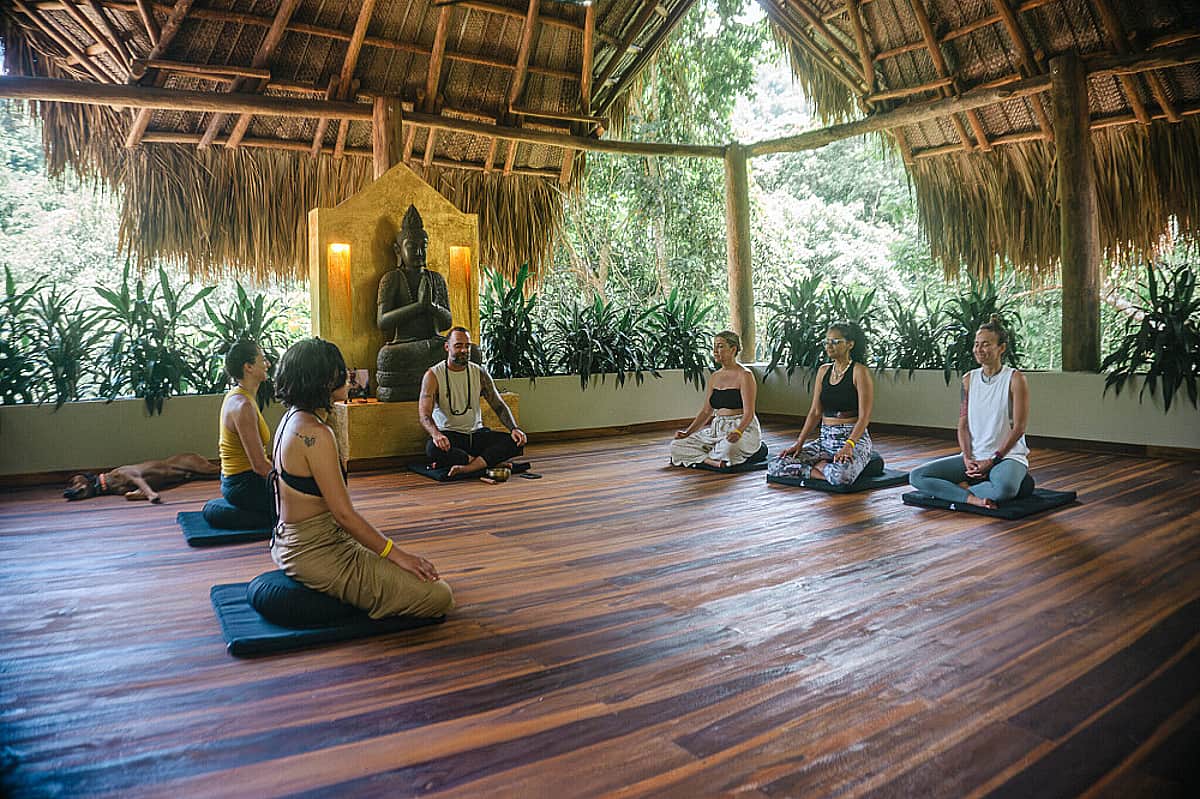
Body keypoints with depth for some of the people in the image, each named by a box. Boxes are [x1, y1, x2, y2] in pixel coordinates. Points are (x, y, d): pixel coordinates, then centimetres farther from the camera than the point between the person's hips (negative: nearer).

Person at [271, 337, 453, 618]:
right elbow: (344, 514, -22)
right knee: (438, 596, -16)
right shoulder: (315, 434, -24)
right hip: (316, 553, -10)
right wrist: (395, 553, -16)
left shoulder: (292, 419, 6)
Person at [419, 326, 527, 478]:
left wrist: (514, 428, -14)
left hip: (476, 433, 3)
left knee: (516, 442, -22)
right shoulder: (433, 375, -6)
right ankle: (493, 461, -30)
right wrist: (435, 434, -38)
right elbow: (424, 415, -15)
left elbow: (499, 405, 6)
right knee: (433, 448, -39)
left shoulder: (480, 373, 5)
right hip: (448, 435, -3)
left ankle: (466, 468, -36)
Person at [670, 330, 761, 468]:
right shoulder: (714, 377, 13)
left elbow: (749, 413, -17)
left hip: (742, 429, -6)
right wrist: (687, 432, -1)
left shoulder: (744, 375, -9)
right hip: (717, 429, 6)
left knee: (728, 448, -41)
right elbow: (706, 411, 13)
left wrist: (737, 432, -37)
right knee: (676, 445, -12)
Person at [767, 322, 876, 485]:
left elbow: (864, 416, -14)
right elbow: (815, 412, 9)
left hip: (854, 439, -6)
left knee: (842, 476, -40)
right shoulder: (823, 371, 11)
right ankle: (829, 469, -3)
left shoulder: (859, 372, -8)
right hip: (825, 439, 6)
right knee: (774, 466, -12)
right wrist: (799, 443, -2)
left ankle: (821, 466, -6)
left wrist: (849, 445, -28)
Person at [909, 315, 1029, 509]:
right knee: (916, 477, -14)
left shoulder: (1014, 379, -6)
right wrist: (968, 458, -10)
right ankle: (973, 498, -20)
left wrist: (993, 460, -14)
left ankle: (951, 491, -17)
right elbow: (963, 424, 5)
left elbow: (1019, 427, -9)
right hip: (973, 456, 4)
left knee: (1005, 488, -40)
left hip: (1007, 455, -4)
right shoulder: (969, 379, 7)